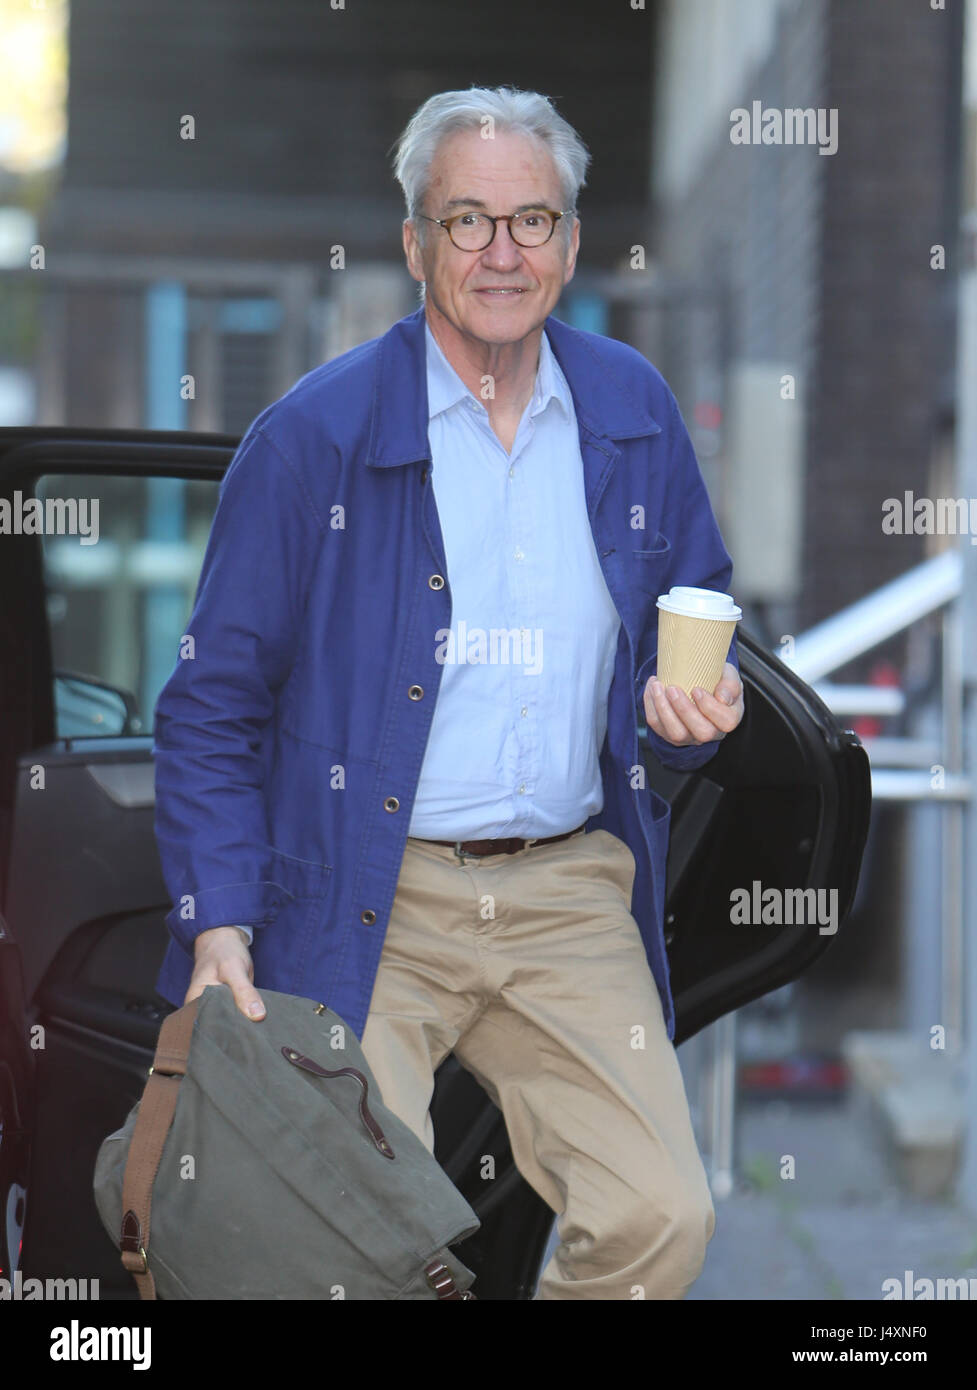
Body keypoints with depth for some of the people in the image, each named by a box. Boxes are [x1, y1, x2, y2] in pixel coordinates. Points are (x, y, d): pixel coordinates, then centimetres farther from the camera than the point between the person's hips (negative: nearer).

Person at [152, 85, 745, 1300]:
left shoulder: (634, 412, 7)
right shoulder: (313, 435, -4)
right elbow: (212, 701, -1)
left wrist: (699, 702, -4)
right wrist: (217, 921, -10)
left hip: (571, 892, 4)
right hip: (362, 904, -3)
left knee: (661, 1217, -8)